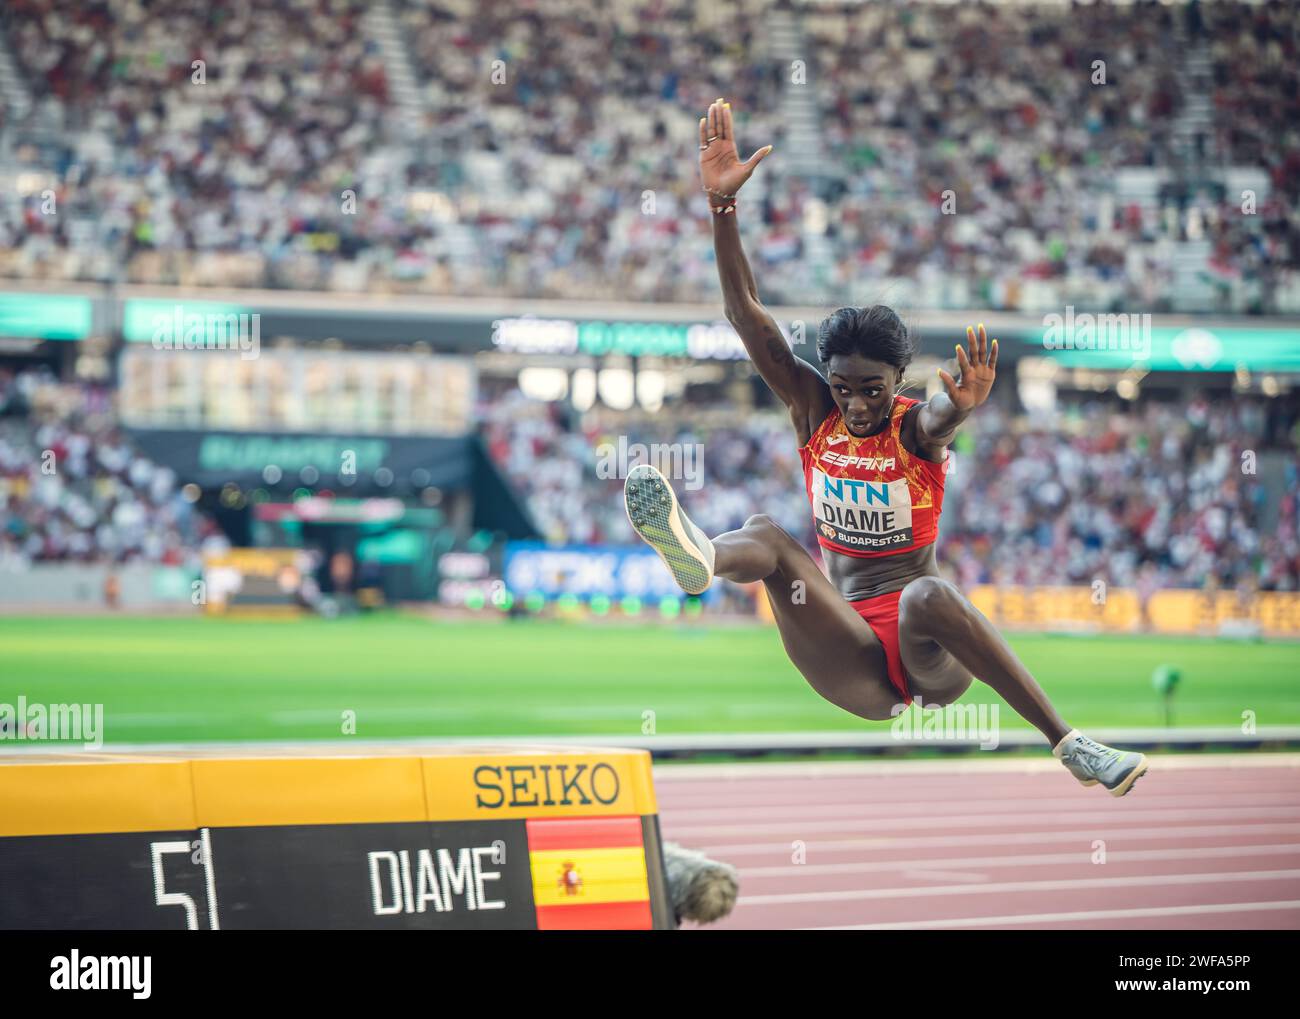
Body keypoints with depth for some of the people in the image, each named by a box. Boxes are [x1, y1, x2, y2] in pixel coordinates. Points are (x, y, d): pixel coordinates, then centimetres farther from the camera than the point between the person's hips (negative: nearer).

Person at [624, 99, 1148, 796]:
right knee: (766, 535, -21)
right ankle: (698, 558, -60)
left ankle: (1069, 745, -36)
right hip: (854, 671, 3)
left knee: (927, 595, -38)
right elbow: (748, 317, -4)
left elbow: (942, 417, -30)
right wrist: (721, 203, -16)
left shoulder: (916, 427, -3)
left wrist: (965, 403, -56)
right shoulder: (814, 412, 6)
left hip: (928, 659, -3)